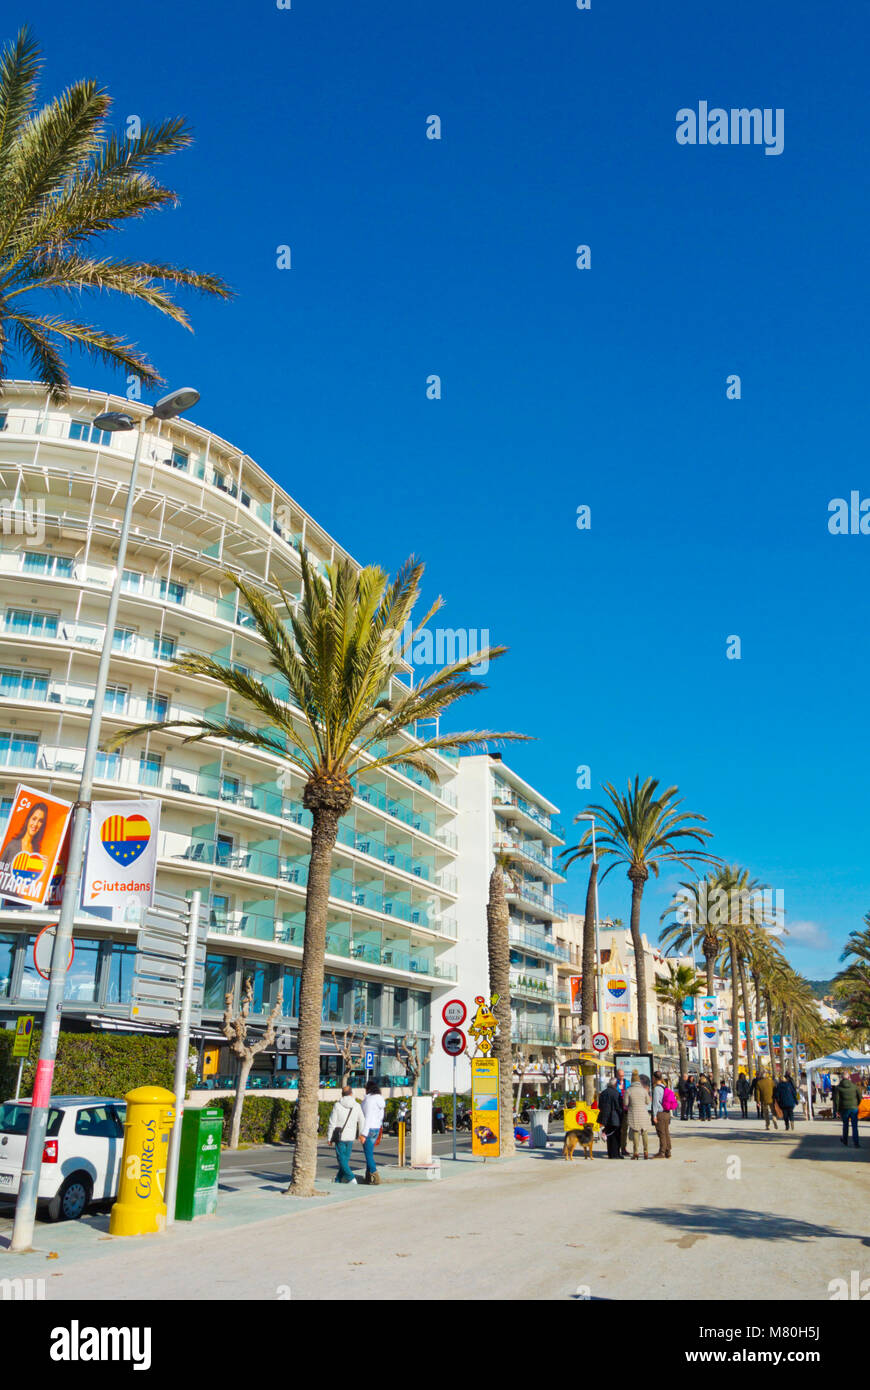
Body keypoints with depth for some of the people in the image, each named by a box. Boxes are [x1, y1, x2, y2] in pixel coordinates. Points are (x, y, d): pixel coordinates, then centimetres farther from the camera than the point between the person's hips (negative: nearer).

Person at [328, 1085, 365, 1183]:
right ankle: (339, 1180, 18)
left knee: (341, 1159, 1)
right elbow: (361, 1121, 5)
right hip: (351, 1136, 3)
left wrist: (330, 1138, 2)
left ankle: (351, 1178, -11)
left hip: (339, 1136, -3)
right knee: (346, 1158, 14)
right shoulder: (357, 1105, 0)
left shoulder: (337, 1105, -7)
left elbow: (332, 1123, -6)